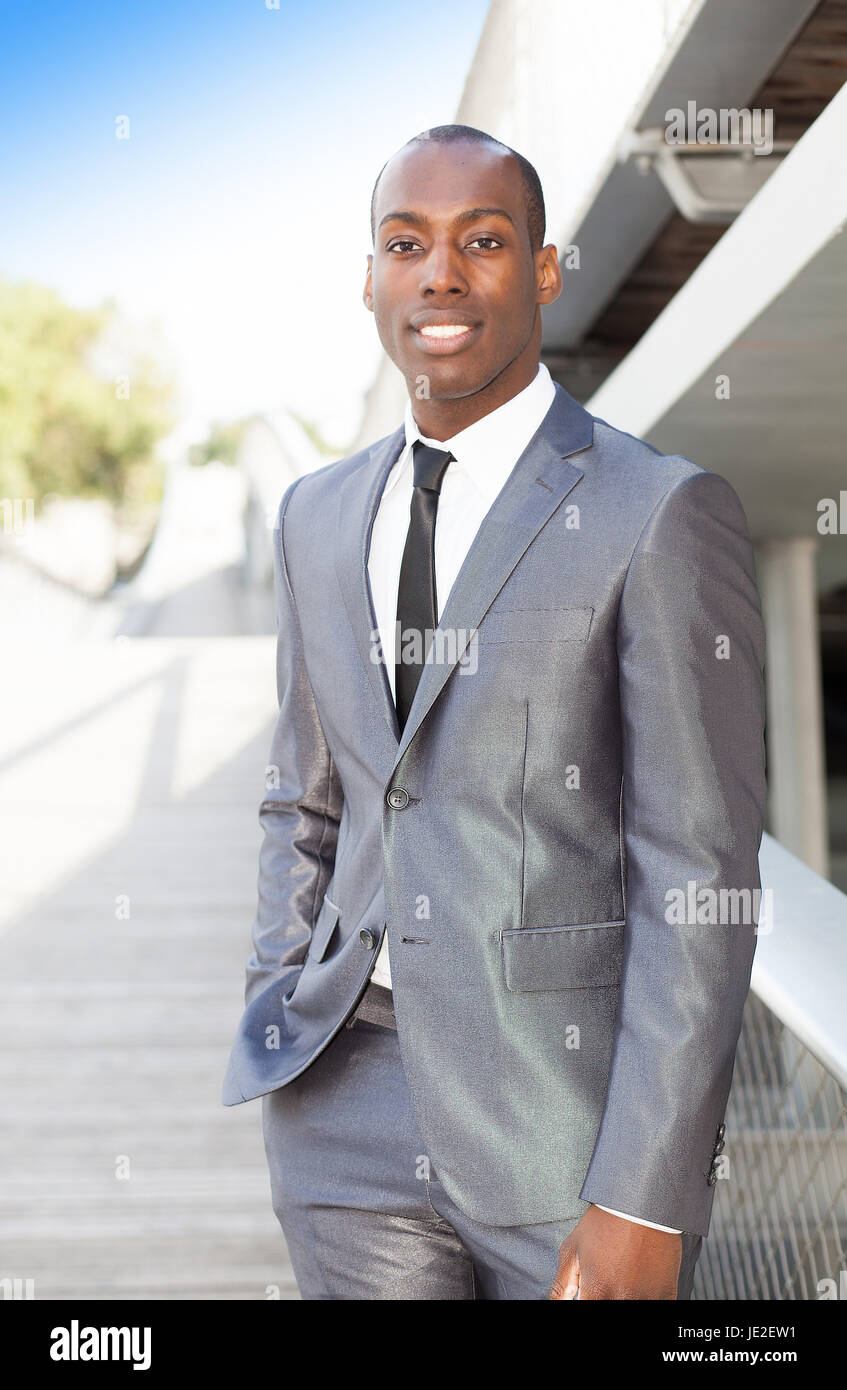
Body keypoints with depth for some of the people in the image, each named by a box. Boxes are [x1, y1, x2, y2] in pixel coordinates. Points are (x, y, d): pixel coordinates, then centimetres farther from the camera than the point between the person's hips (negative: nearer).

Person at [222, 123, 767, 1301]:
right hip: (354, 1112, 5)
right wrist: (277, 1056, 9)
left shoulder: (663, 514, -9)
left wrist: (645, 1200, -15)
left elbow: (701, 874, -12)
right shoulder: (321, 517, 9)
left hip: (574, 1113, -4)